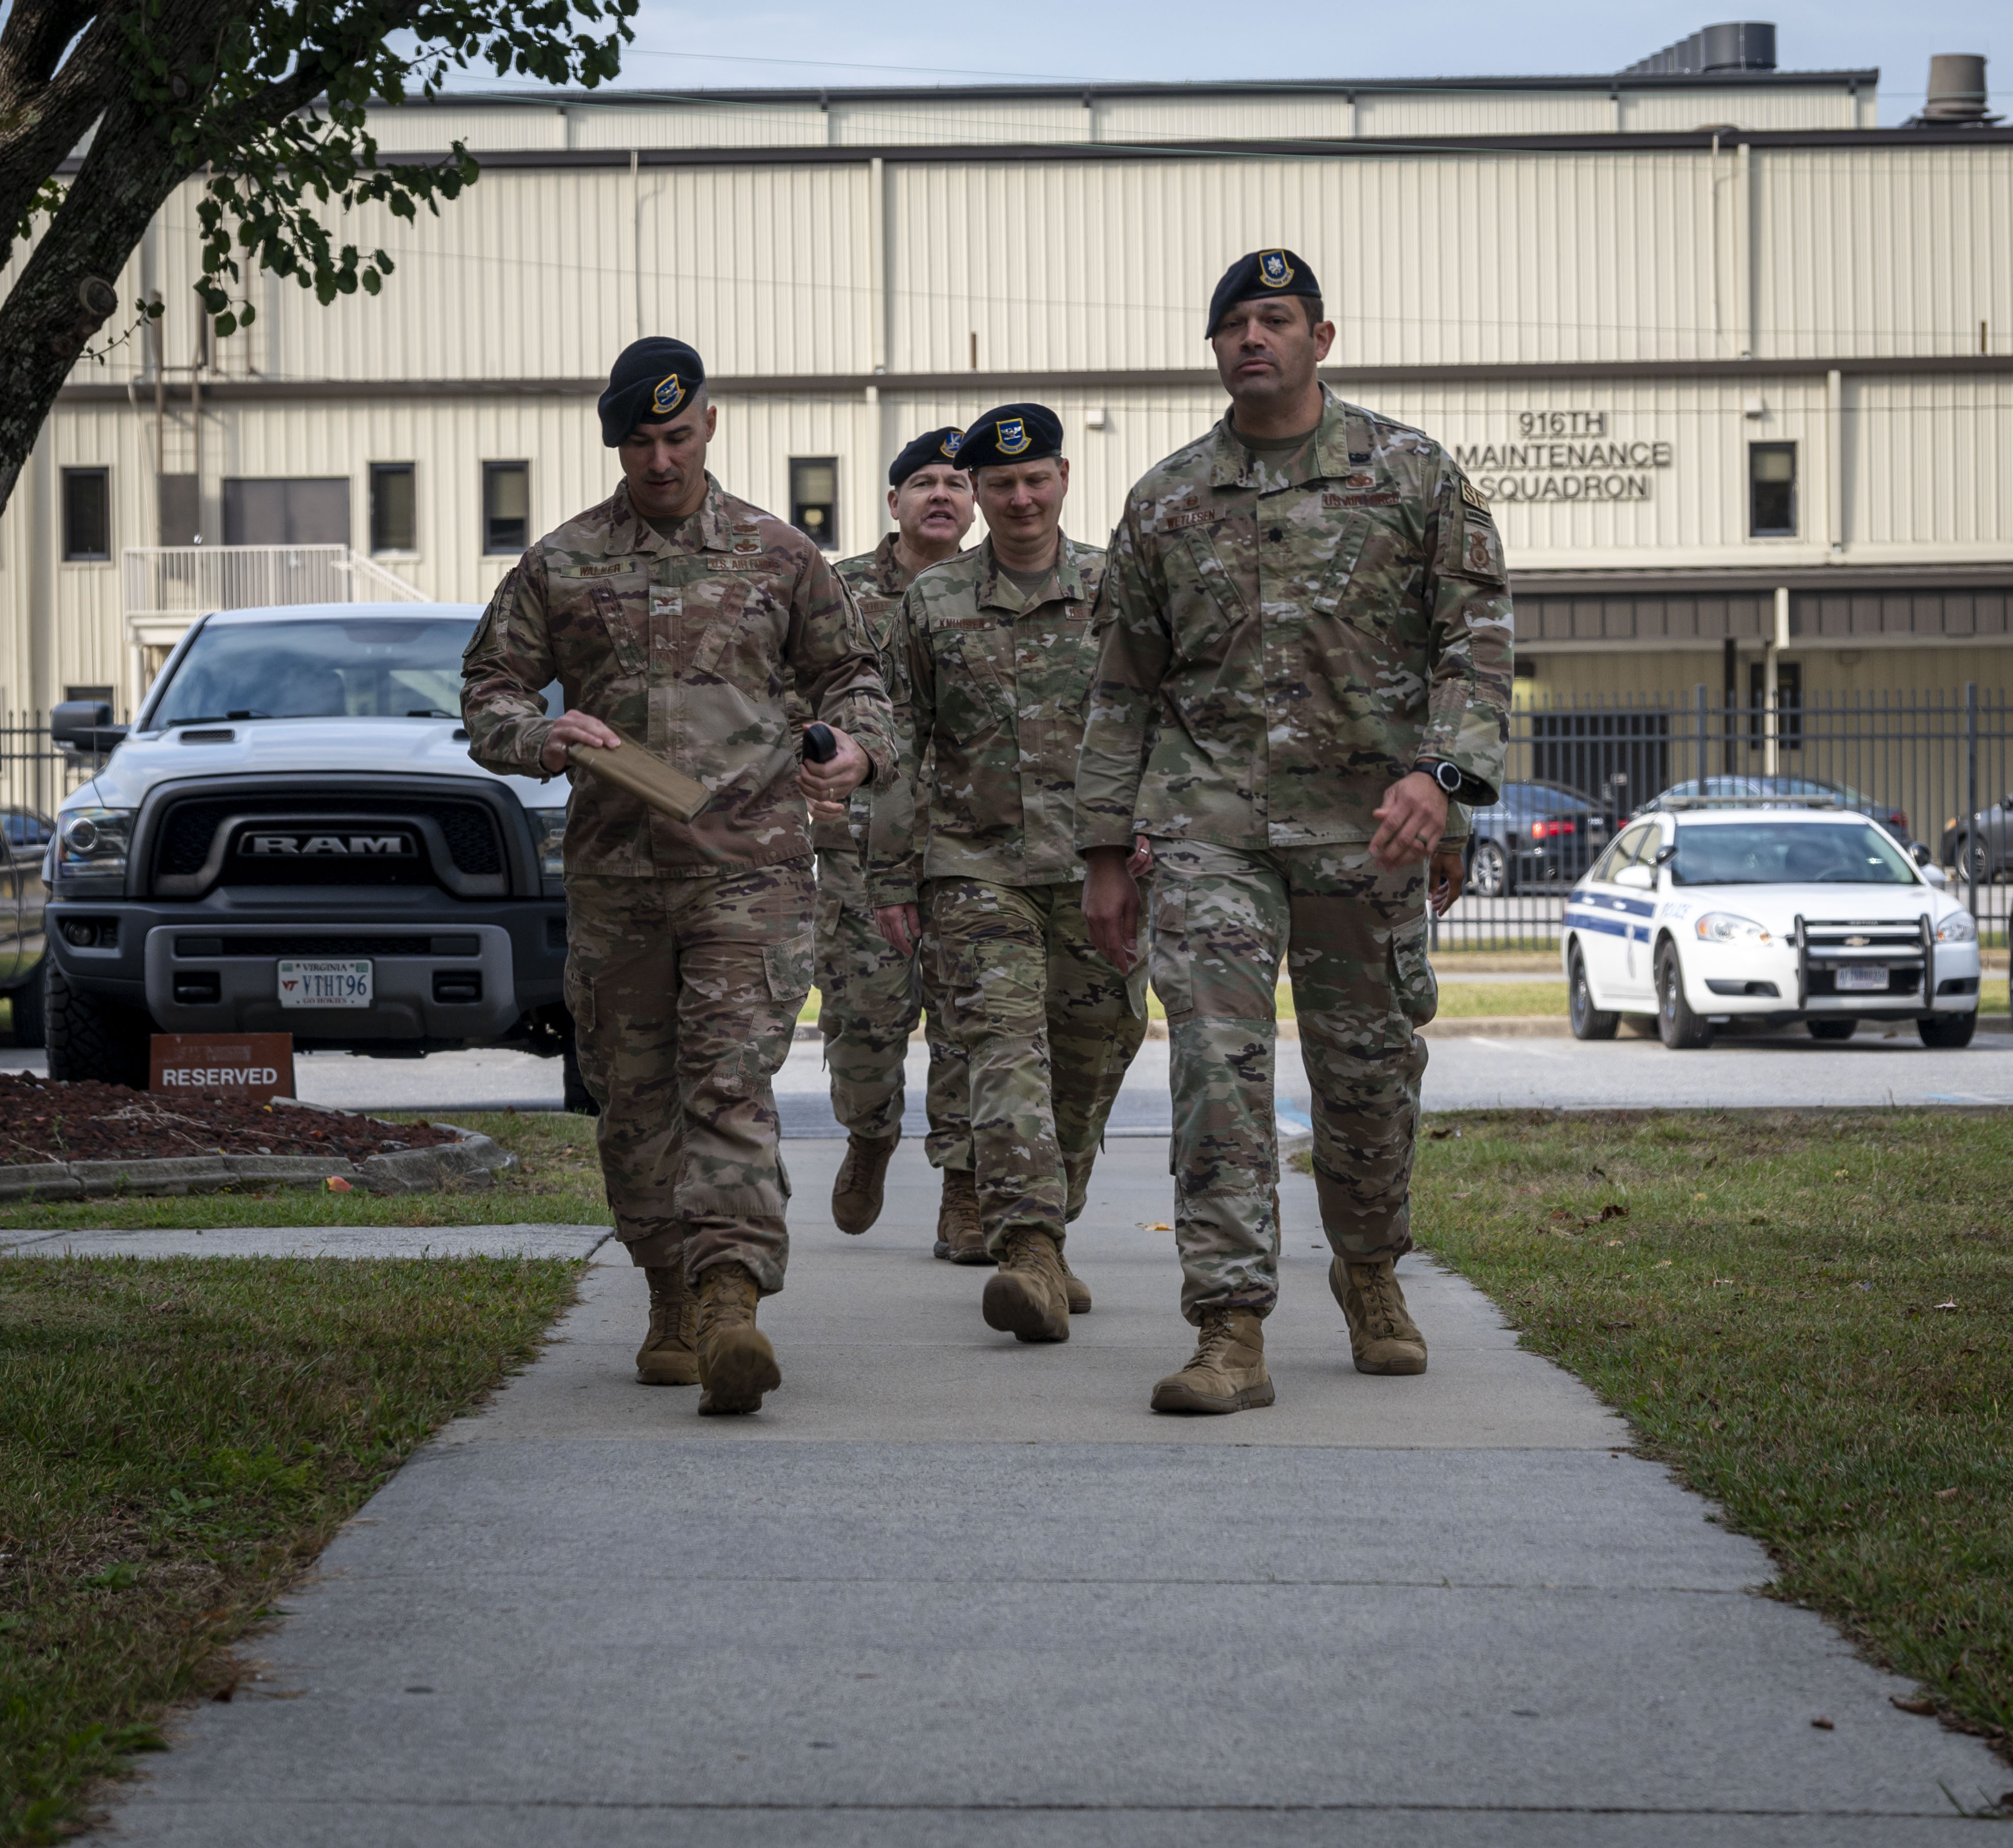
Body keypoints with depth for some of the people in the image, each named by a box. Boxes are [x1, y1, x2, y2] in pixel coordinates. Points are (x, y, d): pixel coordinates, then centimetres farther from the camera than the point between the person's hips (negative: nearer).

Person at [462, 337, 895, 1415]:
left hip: (751, 867, -2)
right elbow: (488, 692, 10)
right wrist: (542, 736, -12)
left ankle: (731, 1303, -25)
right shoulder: (560, 566, 9)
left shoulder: (777, 556, 9)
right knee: (635, 1093, 7)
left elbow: (848, 671, 17)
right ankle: (673, 1304, 20)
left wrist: (859, 746, -5)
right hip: (614, 870, 2)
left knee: (731, 1083, -14)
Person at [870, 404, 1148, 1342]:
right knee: (1005, 1046, -16)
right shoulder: (933, 603, 7)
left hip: (1098, 873, 1)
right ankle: (1029, 1255, -25)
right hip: (977, 868, -1)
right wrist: (891, 878, 6)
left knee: (1086, 1067, 6)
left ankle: (1042, 1240, 24)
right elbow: (900, 746, 10)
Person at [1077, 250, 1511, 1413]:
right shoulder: (1166, 502, 9)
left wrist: (1442, 773, -18)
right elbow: (1125, 686, 14)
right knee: (1218, 1062, -12)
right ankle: (1233, 1335, -13)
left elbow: (1477, 633, -2)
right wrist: (1107, 850, 11)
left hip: (1367, 824, 0)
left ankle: (1370, 1273, 36)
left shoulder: (1412, 474, 3)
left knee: (1371, 1067, 10)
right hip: (1210, 823, 0)